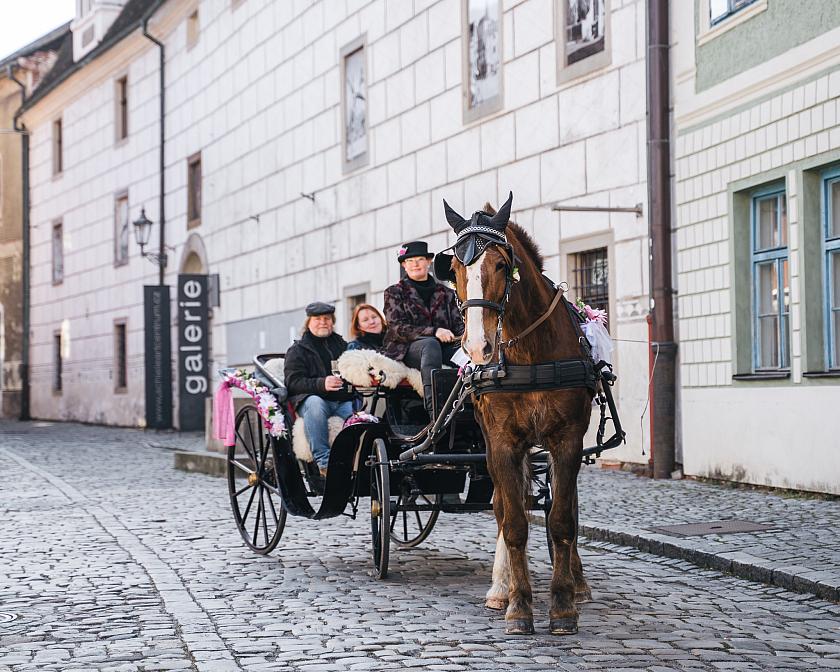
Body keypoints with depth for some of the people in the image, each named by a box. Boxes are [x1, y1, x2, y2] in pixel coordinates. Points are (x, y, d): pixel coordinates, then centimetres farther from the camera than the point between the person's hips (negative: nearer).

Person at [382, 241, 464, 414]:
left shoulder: (446, 293, 22)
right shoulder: (394, 293, 12)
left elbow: (458, 324, 16)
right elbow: (397, 329, -2)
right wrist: (434, 332, -16)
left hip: (443, 348, 3)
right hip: (406, 351, -3)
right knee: (430, 344, -39)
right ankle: (435, 412, -54)